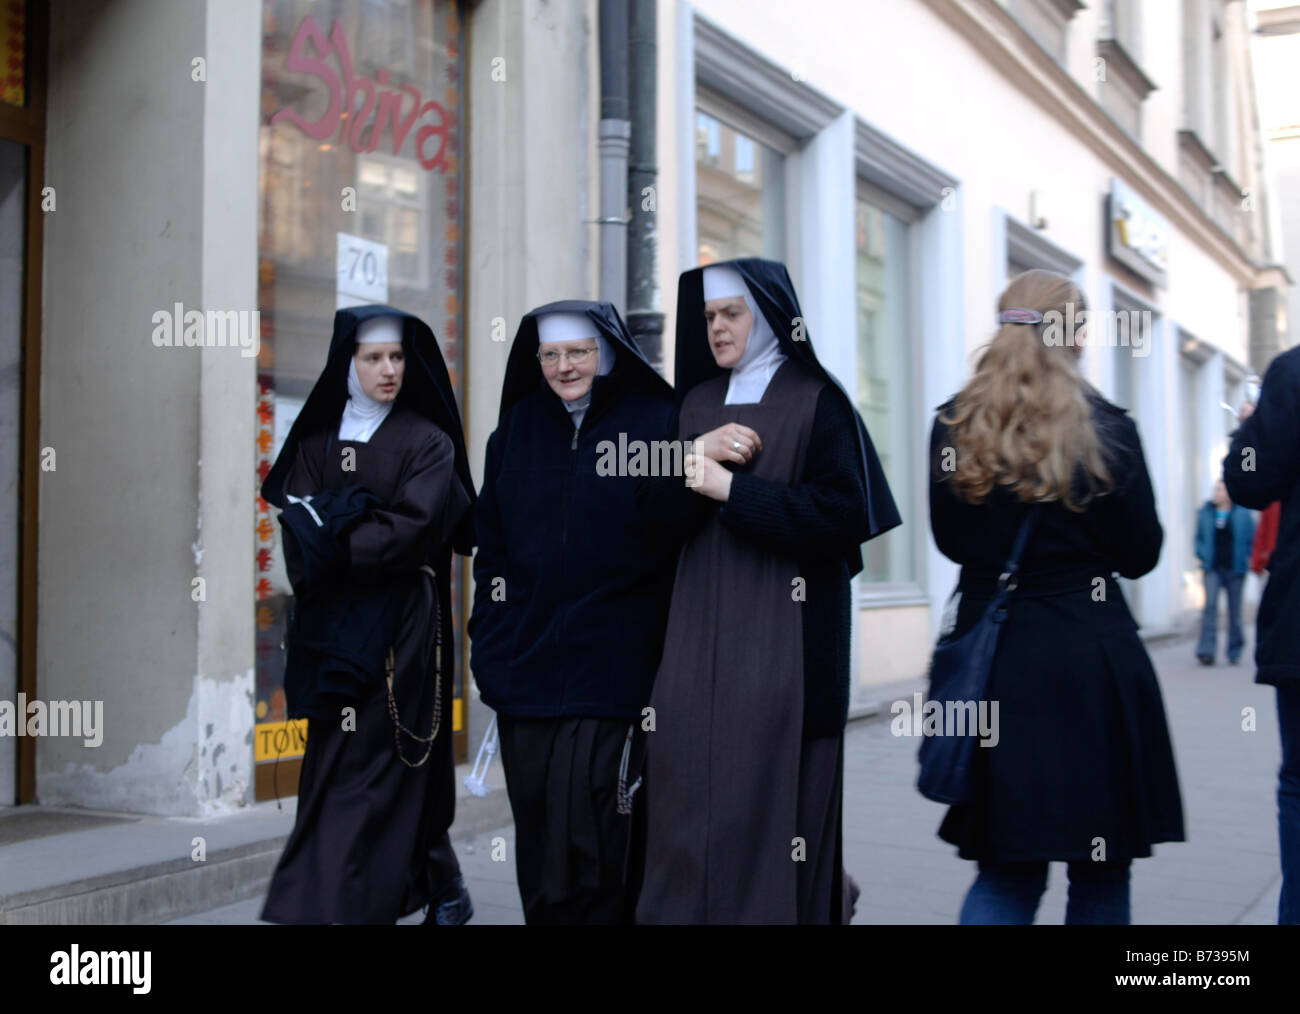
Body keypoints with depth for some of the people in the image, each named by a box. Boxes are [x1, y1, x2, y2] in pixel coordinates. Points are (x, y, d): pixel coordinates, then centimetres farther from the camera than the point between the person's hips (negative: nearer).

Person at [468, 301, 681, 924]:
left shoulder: (659, 423, -2)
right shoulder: (517, 428, 12)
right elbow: (489, 539, 18)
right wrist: (488, 634, 9)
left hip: (609, 678, -5)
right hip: (523, 670, 5)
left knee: (592, 855, -6)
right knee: (536, 855, 12)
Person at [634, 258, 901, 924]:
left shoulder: (816, 401, -2)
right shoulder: (697, 402, 15)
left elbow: (841, 512, -12)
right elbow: (664, 507, 6)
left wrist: (731, 486, -14)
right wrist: (698, 452, -13)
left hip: (783, 629, -5)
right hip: (701, 626, 5)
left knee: (769, 788, -6)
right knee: (691, 783, 2)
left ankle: (780, 903, 8)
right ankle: (688, 906, 14)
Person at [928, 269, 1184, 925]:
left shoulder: (954, 428, 1)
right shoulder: (1105, 429, -8)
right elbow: (1140, 555, 0)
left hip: (993, 652, 3)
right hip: (1090, 659, -3)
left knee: (1007, 871, 11)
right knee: (1100, 869, 11)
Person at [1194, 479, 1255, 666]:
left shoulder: (1242, 514, 2)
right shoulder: (1205, 512, 7)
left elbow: (1252, 540, 5)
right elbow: (1199, 538, 15)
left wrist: (1247, 560, -6)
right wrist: (1203, 555, 0)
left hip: (1234, 568, -1)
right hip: (1213, 568, 1)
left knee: (1235, 609, 5)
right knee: (1210, 604, -15)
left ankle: (1234, 652, 20)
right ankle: (1206, 650, -18)